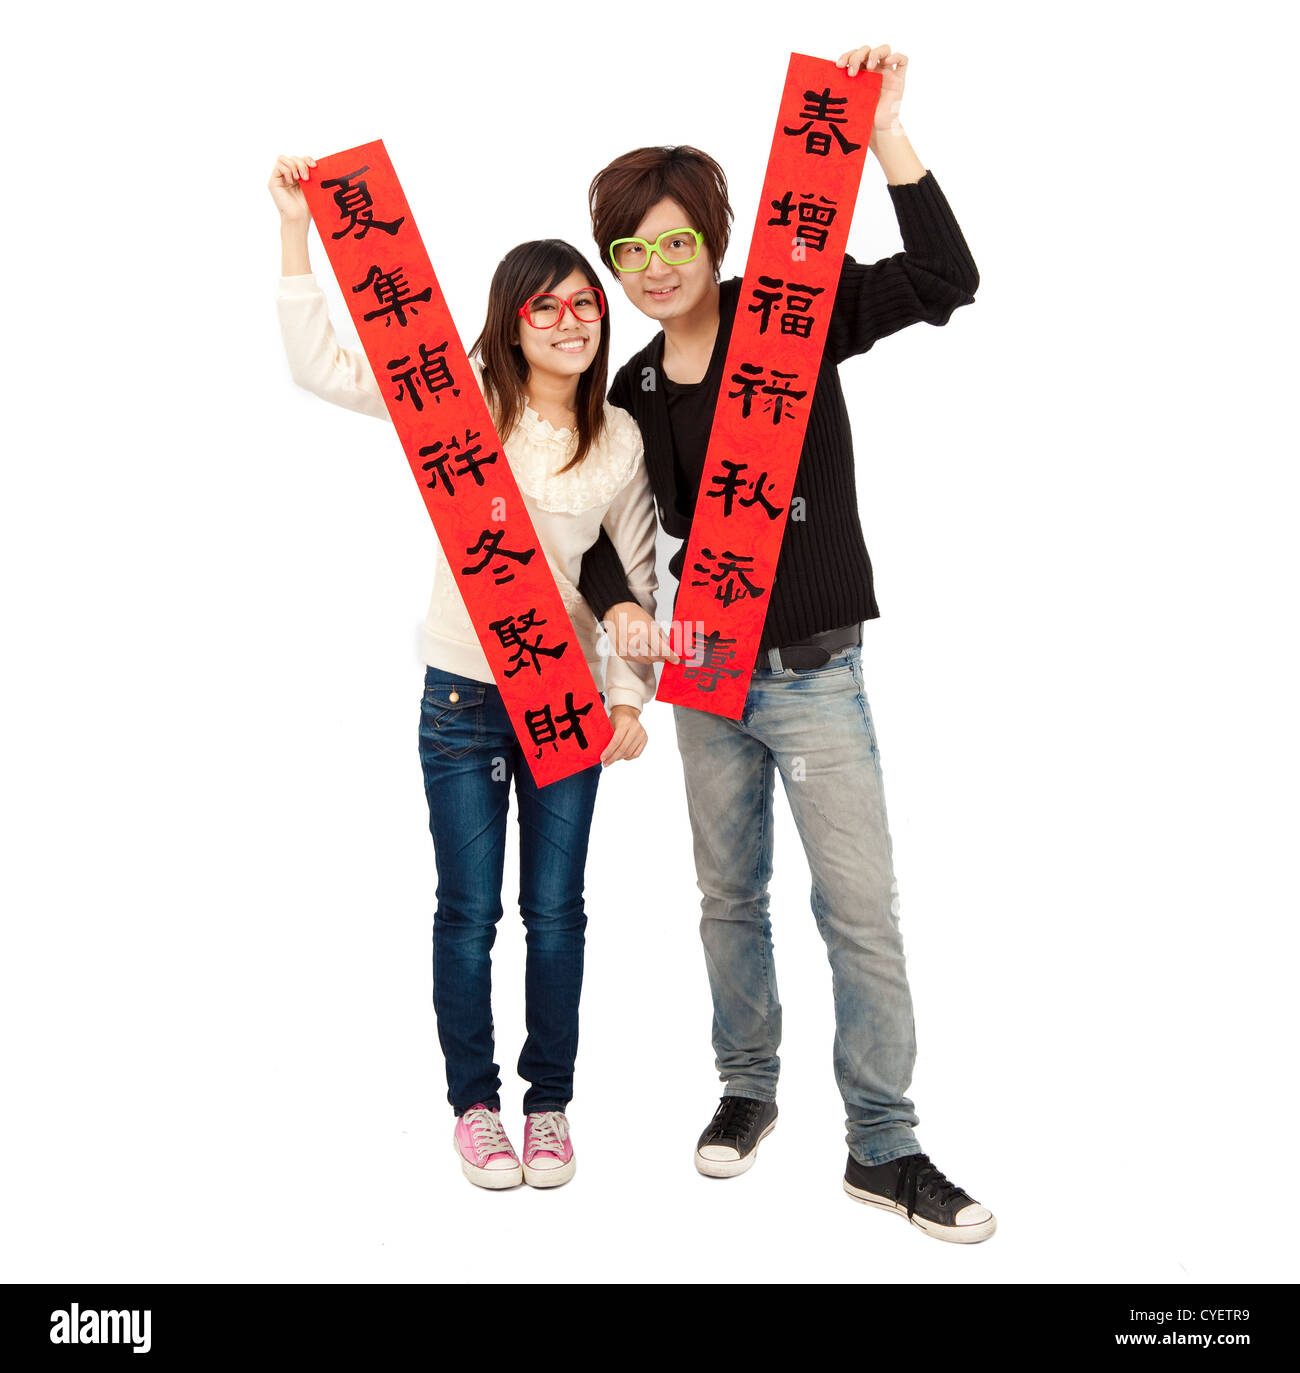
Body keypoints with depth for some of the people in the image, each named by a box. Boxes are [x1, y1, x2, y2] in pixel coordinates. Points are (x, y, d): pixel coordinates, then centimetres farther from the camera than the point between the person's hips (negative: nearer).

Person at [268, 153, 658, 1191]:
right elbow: (322, 368, -7)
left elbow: (639, 577, 8)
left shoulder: (620, 438, 3)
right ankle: (475, 1104, 26)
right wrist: (298, 234, -14)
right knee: (469, 911, 7)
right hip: (464, 694, -1)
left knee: (556, 909, 9)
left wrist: (630, 695, 2)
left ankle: (550, 1104, 27)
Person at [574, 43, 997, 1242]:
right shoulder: (632, 392, 6)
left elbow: (945, 282, -18)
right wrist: (618, 608, -7)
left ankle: (883, 1149, 13)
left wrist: (887, 140, -24)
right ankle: (747, 1091, 35)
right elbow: (603, 527, 13)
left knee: (861, 909, -3)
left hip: (813, 673, -4)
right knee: (731, 898, 15)